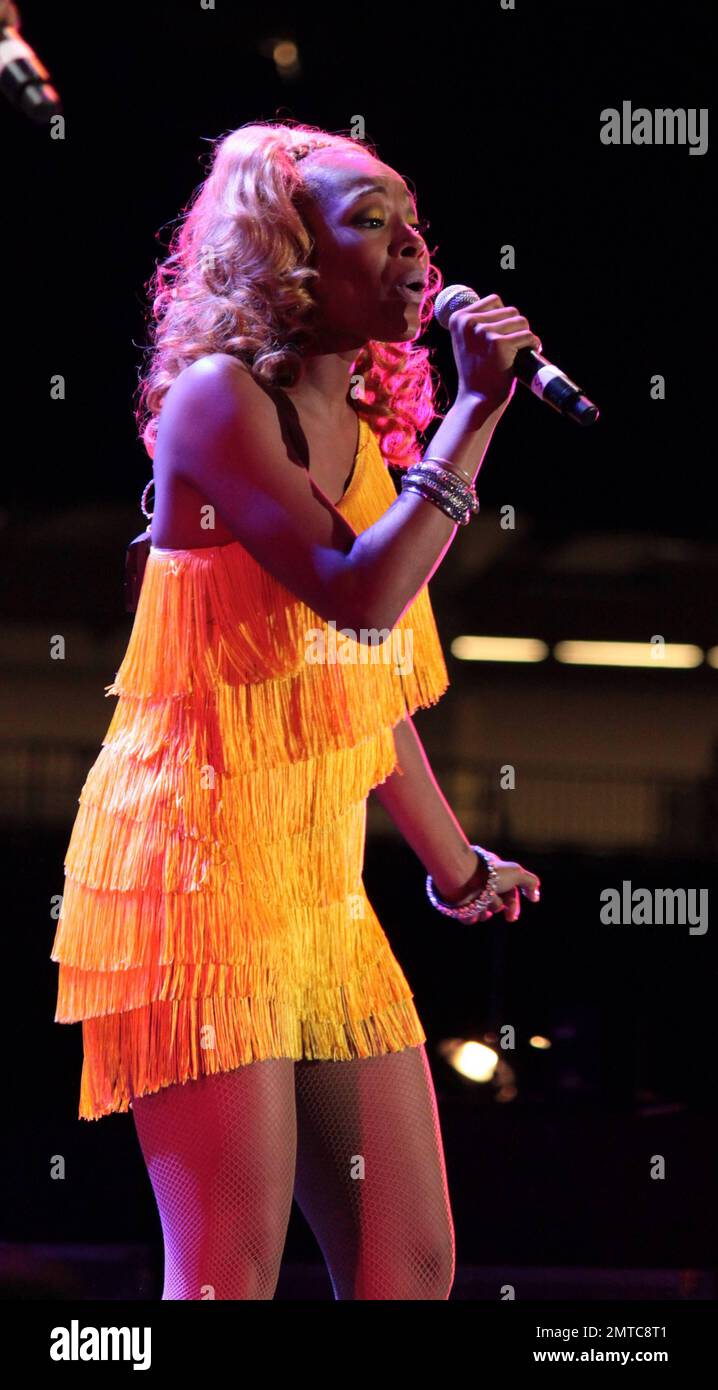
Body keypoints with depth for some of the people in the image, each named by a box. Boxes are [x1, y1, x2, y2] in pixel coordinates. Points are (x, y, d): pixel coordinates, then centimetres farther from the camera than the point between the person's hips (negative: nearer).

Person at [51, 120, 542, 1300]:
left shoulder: (370, 436, 16)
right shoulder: (218, 398, -8)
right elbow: (357, 594, -22)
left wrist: (459, 872, 34)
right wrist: (475, 410, -15)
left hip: (325, 885, 9)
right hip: (199, 864, -8)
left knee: (413, 1262, 5)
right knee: (235, 1272, -12)